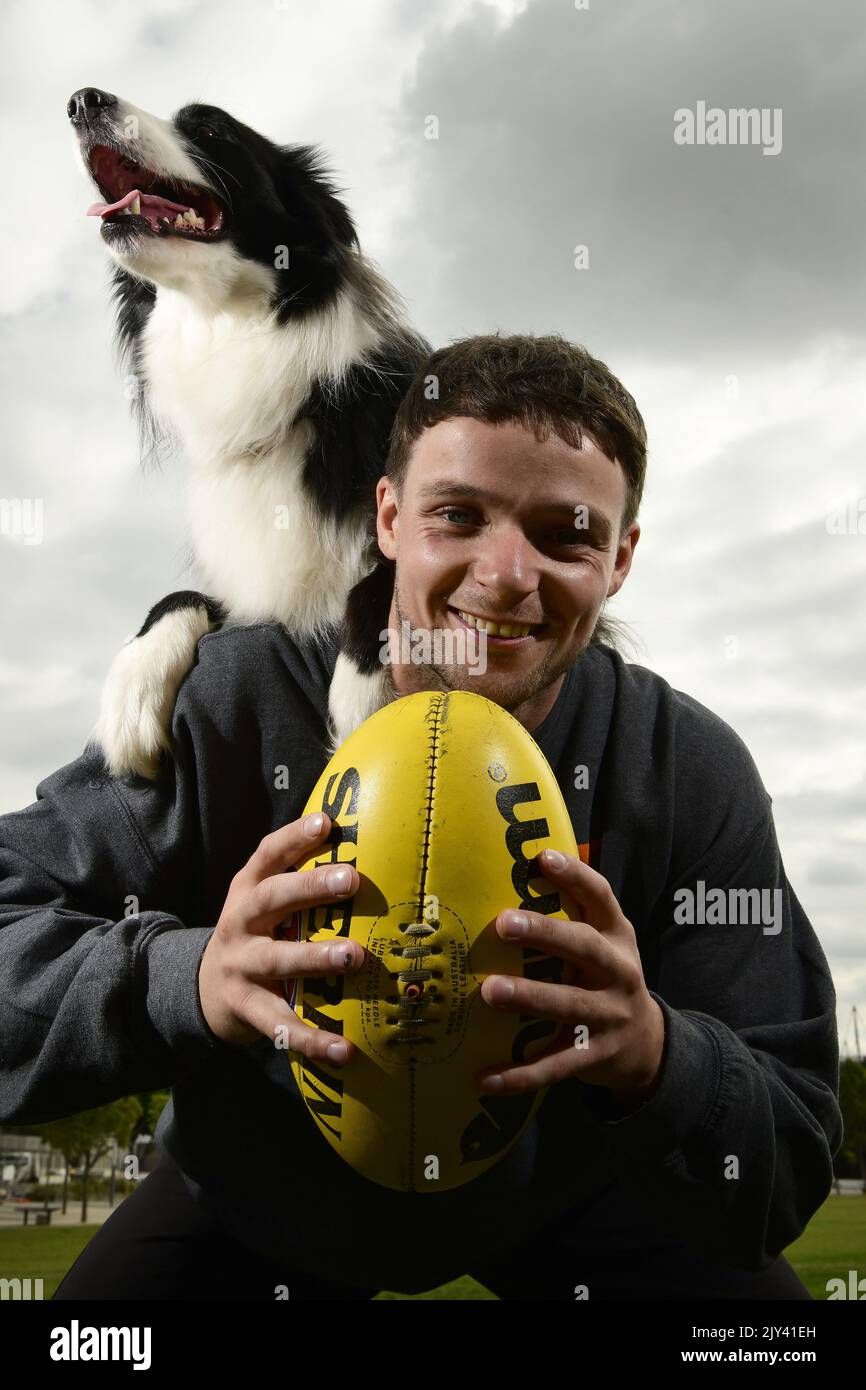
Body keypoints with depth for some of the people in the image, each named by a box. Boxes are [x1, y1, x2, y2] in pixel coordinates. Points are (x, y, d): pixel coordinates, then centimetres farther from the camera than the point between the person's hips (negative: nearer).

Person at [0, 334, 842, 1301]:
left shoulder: (696, 776, -22)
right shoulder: (233, 707, -25)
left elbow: (793, 1161, -22)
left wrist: (656, 1058, -44)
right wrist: (189, 982, -48)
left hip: (574, 1198, 1)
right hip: (266, 1194, 0)